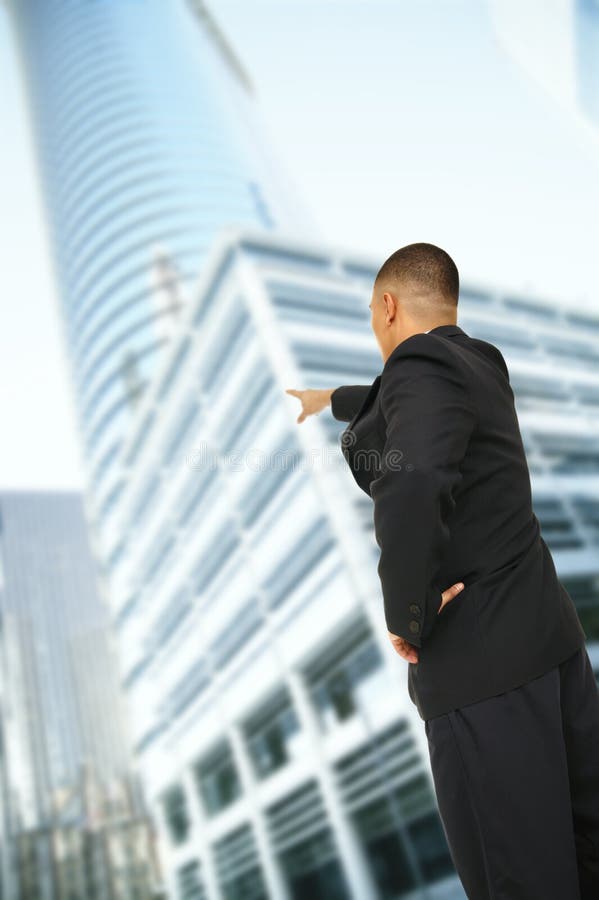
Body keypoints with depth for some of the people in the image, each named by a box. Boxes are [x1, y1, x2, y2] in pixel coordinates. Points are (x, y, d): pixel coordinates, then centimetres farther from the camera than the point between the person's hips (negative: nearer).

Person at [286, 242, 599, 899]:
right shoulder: (479, 363, 12)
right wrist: (331, 399, 51)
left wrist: (407, 618, -20)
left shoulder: (421, 365, -16)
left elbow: (411, 483, -36)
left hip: (483, 660, -9)